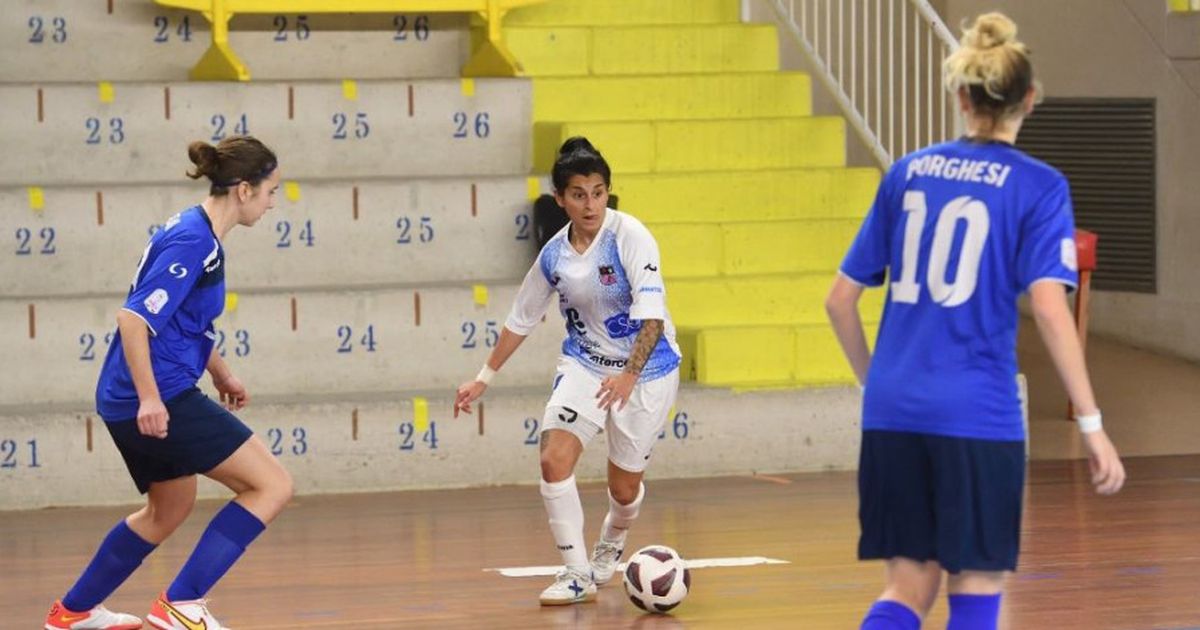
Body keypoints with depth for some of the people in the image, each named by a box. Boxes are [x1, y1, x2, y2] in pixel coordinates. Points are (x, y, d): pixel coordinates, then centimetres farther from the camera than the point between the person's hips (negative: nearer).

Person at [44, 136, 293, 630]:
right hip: (160, 400, -11)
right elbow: (133, 318, -24)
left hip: (144, 400, 11)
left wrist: (221, 374, 35)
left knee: (170, 508, 29)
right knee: (272, 485, -11)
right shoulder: (191, 241, -18)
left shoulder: (202, 236, 13)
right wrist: (149, 398, -28)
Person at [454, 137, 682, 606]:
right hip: (584, 364, 3)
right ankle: (577, 574, -10)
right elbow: (520, 320, 11)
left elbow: (652, 316, -28)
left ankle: (610, 547, 42)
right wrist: (484, 379, 14)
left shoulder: (631, 237, -20)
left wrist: (629, 374, -43)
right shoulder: (554, 255, -5)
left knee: (624, 486, 7)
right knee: (554, 459, -19)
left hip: (645, 369, -3)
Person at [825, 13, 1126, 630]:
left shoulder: (907, 173, 10)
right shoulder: (1037, 187, -3)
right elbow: (1049, 307, -14)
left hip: (893, 412, 4)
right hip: (978, 416, -4)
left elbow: (840, 299, 12)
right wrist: (1092, 424, -11)